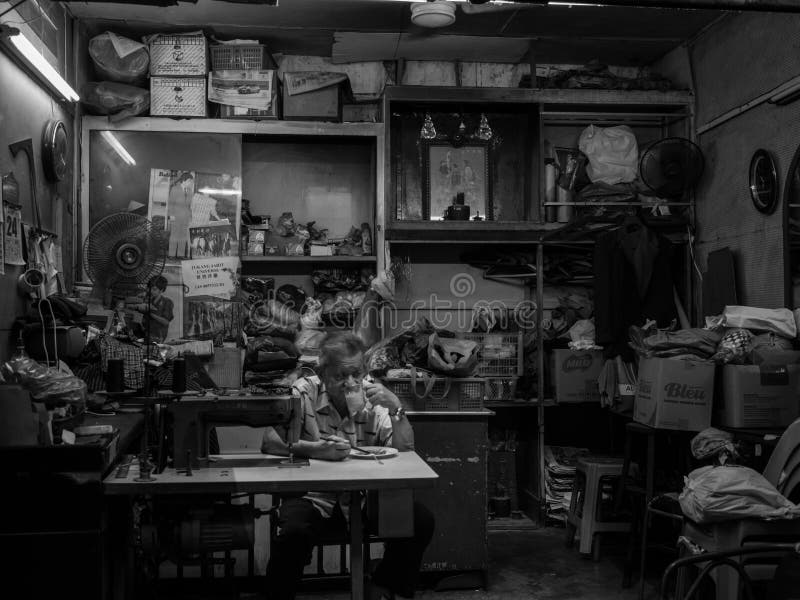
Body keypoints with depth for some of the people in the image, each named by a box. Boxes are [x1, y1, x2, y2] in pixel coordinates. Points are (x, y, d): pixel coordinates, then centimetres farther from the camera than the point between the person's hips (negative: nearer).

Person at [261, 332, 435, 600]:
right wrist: (315, 449, -35)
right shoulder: (305, 392, -9)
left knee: (421, 521, -15)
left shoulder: (373, 396, -1)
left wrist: (396, 409, -21)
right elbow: (269, 441, -20)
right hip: (313, 497, -3)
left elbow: (405, 451, -5)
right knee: (294, 533, -34)